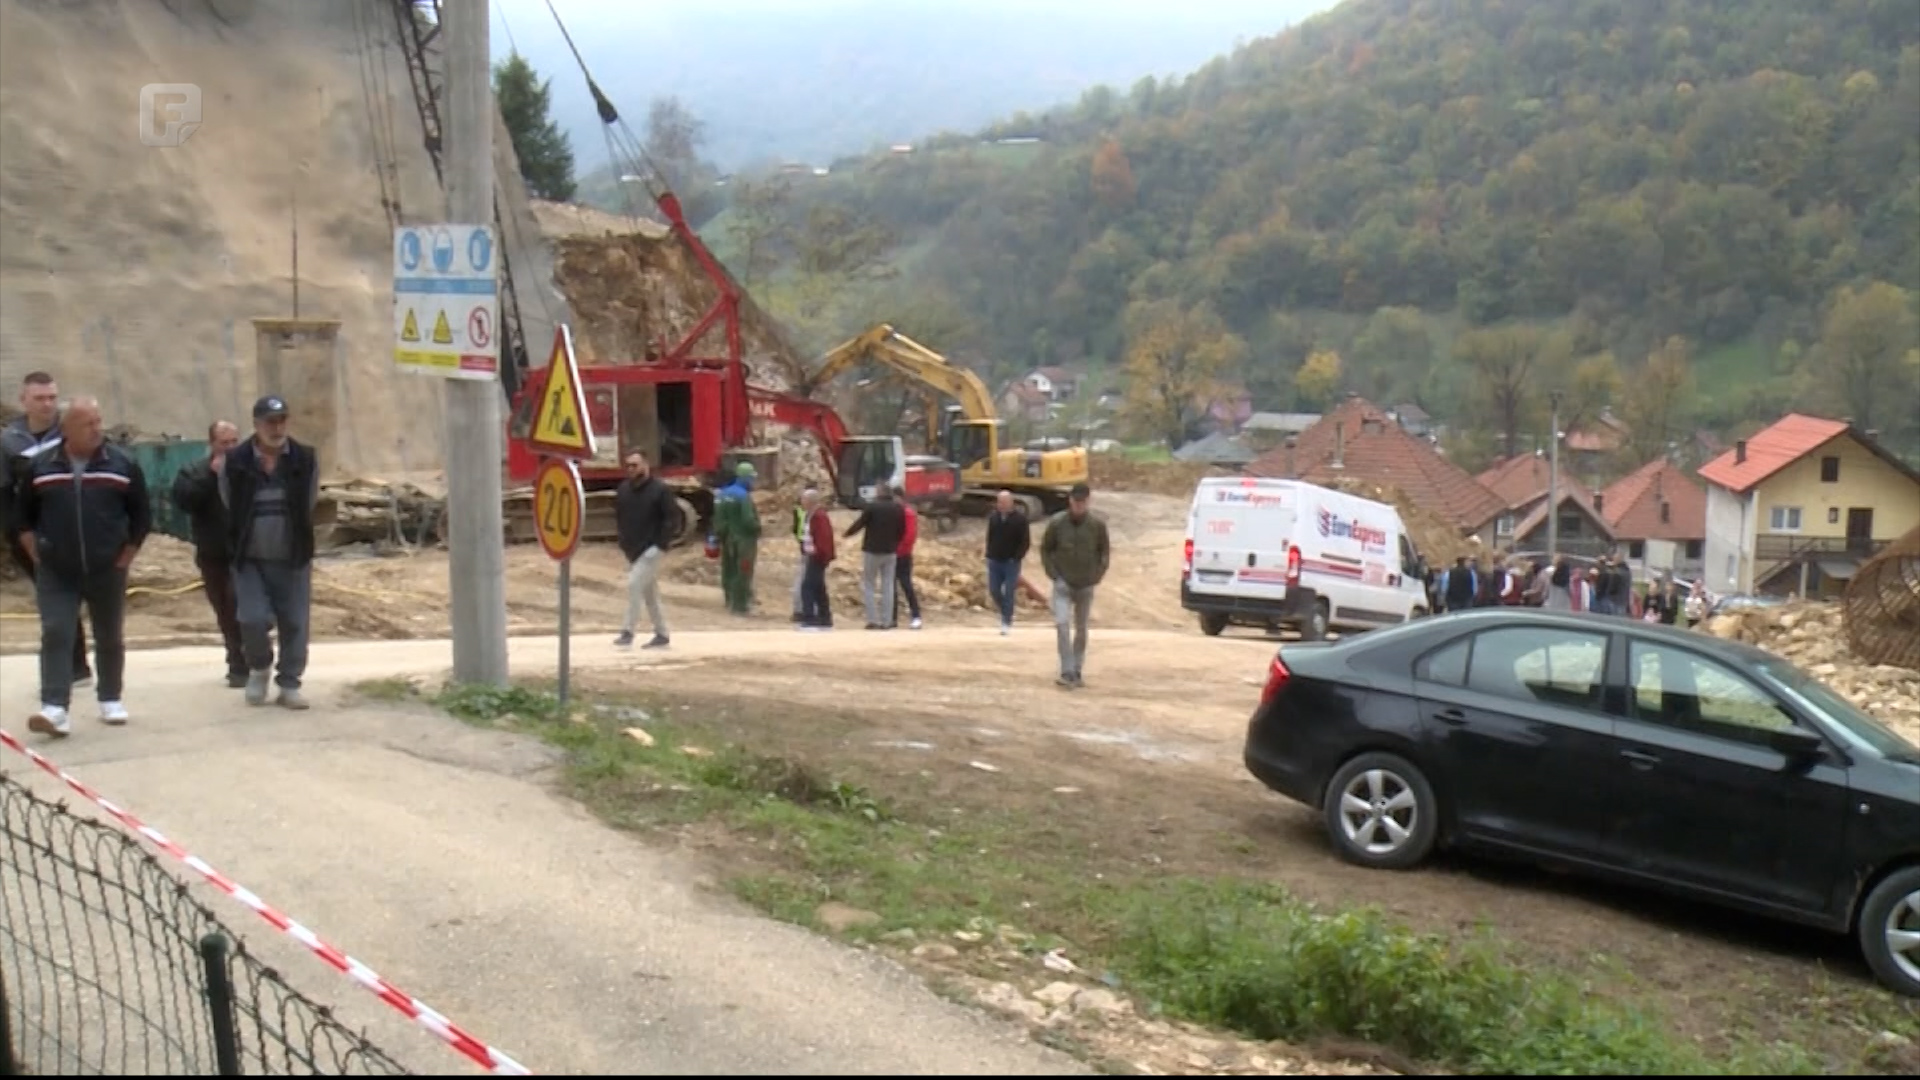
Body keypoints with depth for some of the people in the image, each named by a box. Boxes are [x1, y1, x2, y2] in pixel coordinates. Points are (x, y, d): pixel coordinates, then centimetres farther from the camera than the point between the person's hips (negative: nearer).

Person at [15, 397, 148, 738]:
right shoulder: (41, 466, 2)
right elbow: (22, 512, 13)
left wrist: (129, 551, 1)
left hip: (107, 570, 0)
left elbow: (142, 513, 5)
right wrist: (33, 548, 5)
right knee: (55, 635, -11)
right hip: (55, 572, 0)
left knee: (109, 637, 10)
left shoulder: (122, 464, -1)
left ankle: (111, 700, 26)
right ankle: (55, 709, -17)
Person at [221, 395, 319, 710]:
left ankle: (289, 684, 16)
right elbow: (229, 507, 7)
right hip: (249, 560, -1)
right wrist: (239, 543, 11)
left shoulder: (305, 459, -3)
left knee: (294, 623, 3)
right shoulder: (236, 462, -5)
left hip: (293, 560, 1)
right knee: (253, 620, -10)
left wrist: (297, 539, 10)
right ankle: (259, 667, 19)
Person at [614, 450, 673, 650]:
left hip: (651, 549, -7)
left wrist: (660, 545, -18)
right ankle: (661, 634, 20)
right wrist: (624, 540, 7)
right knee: (649, 592, 12)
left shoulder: (660, 489, -10)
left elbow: (669, 520, -12)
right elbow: (618, 515, 17)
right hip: (632, 550, 7)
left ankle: (627, 631, -13)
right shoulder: (624, 488, 7)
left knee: (634, 584, -18)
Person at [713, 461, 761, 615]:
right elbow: (748, 520, -24)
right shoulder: (743, 496, -18)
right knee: (742, 572, -3)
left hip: (728, 538, 8)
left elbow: (718, 518, 9)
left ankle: (731, 601, 25)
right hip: (744, 539, -8)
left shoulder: (723, 494, 8)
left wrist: (719, 534, 14)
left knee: (729, 570, 15)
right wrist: (757, 529, -6)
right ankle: (740, 605, -2)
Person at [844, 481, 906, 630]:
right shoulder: (898, 509, 3)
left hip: (872, 551, -4)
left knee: (868, 586, 5)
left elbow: (859, 524, -5)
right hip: (890, 552, 4)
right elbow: (902, 531, 7)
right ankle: (886, 621, 4)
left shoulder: (872, 506, -11)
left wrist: (848, 533, 13)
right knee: (887, 586, 7)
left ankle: (872, 620, -3)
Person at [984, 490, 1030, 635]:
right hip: (995, 561, 4)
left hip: (1011, 562, -4)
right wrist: (989, 555, 7)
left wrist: (1017, 557, -14)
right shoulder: (993, 517, 6)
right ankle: (1006, 613, 27)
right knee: (994, 590, 4)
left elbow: (1026, 541, -6)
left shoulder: (1020, 519, -6)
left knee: (1009, 592, -5)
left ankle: (1007, 622, 1)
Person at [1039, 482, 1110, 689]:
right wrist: (1053, 575, -3)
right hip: (1063, 585, -2)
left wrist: (1097, 576, -1)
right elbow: (1045, 549, 3)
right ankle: (1067, 672, -16)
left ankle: (1078, 672, 20)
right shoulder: (1056, 522, -8)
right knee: (1061, 625, -16)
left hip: (1086, 586, 2)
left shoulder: (1097, 525, -6)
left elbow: (1104, 552, 6)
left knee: (1081, 630, 10)